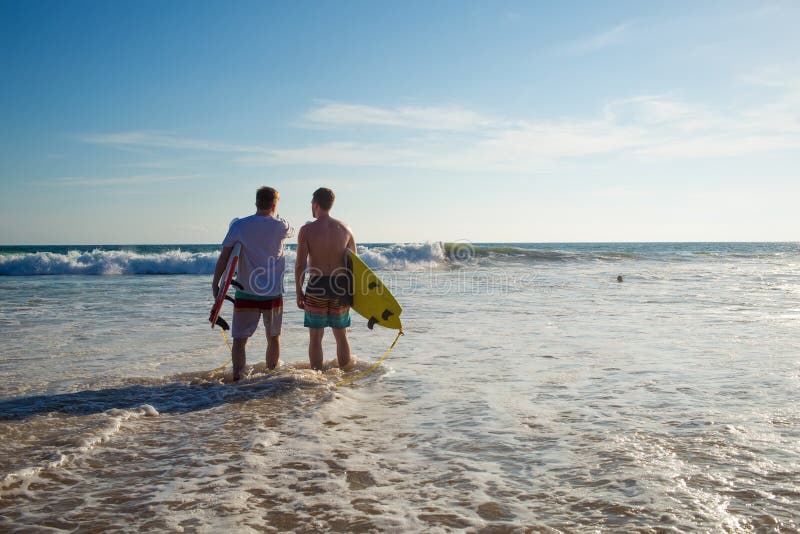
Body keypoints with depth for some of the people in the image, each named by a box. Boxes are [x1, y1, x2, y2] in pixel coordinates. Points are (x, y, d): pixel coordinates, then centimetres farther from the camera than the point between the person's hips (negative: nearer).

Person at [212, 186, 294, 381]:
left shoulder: (239, 226, -5)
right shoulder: (279, 226, -4)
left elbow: (224, 257, -6)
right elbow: (291, 232, 21)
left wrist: (215, 284, 0)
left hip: (245, 293, -1)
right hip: (273, 293, 1)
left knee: (239, 339, 2)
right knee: (273, 337, 18)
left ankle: (237, 377, -9)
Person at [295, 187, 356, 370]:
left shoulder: (307, 230, -7)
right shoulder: (345, 229, 4)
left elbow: (300, 265, -9)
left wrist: (299, 293, 0)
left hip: (316, 286, -3)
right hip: (341, 286, 3)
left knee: (315, 336, 7)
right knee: (341, 335, 14)